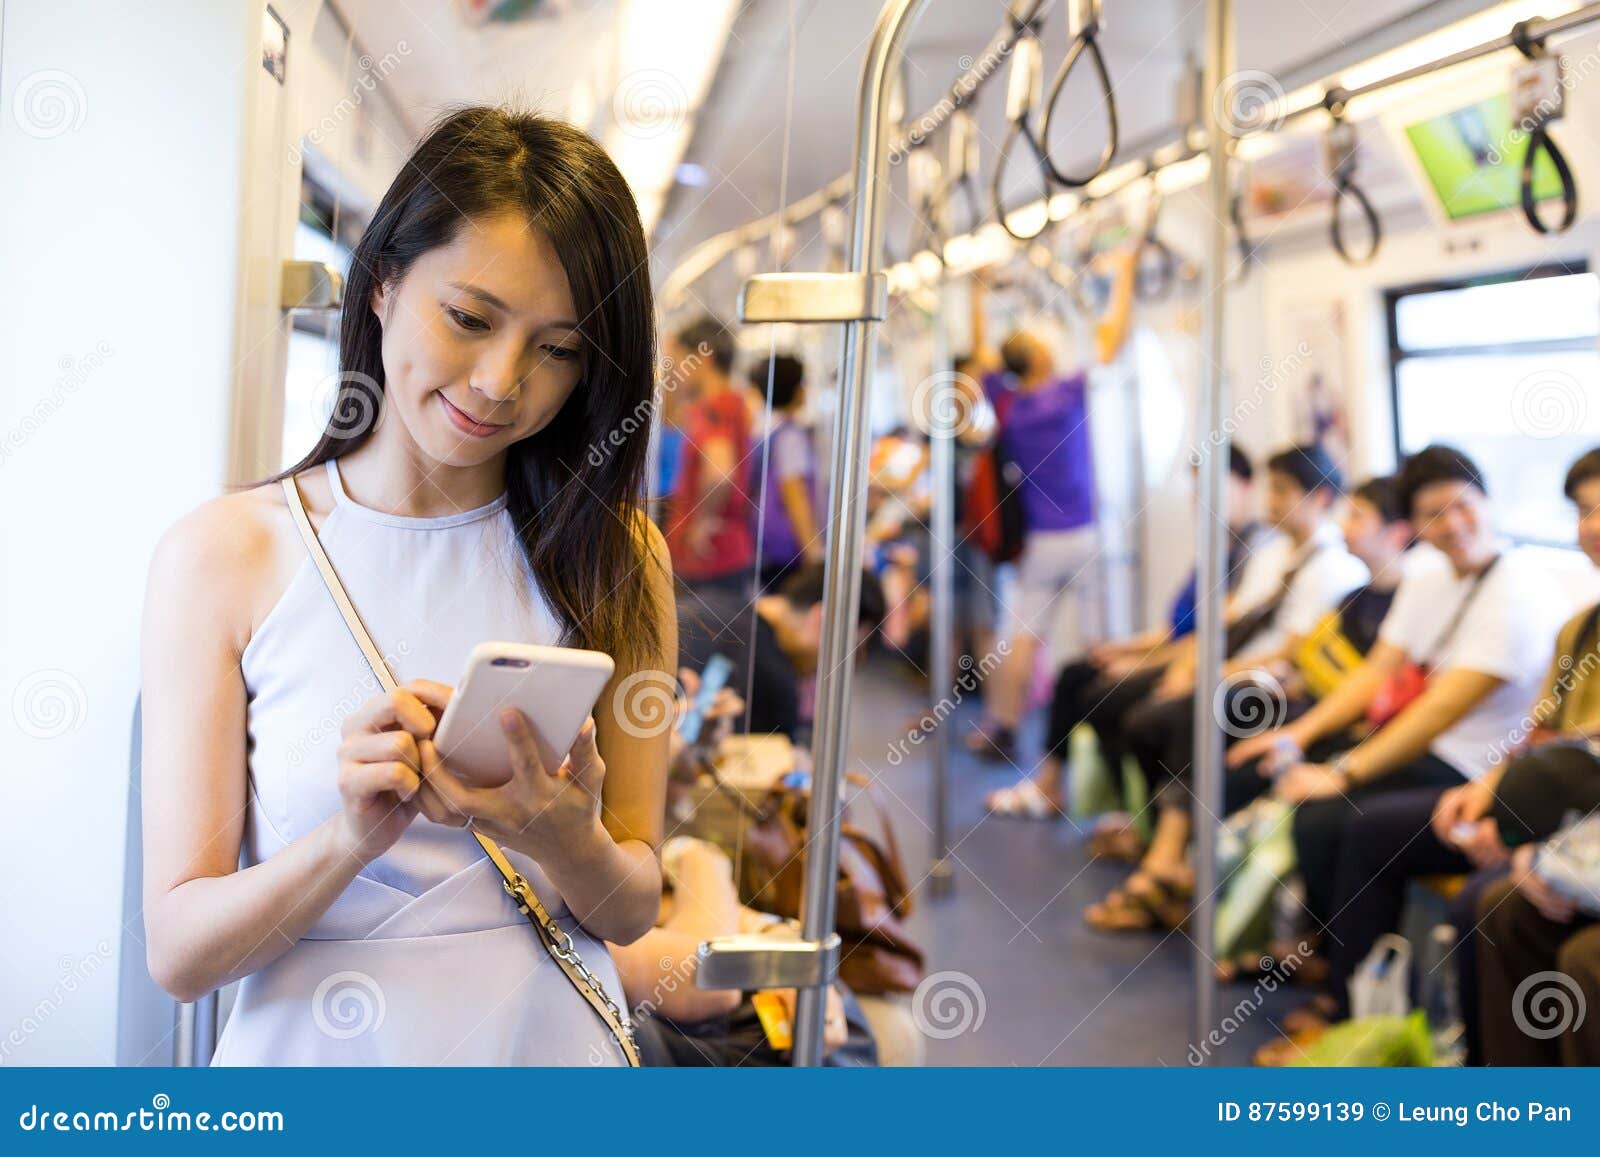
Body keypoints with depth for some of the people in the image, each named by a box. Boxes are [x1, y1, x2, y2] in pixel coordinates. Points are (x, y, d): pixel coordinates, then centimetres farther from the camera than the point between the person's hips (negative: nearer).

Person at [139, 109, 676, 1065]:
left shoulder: (615, 555, 2)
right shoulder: (223, 555, -4)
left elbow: (632, 909, 5)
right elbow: (180, 953, -6)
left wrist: (567, 843, -15)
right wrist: (354, 835, -21)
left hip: (550, 1045, 2)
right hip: (313, 1049, -1)